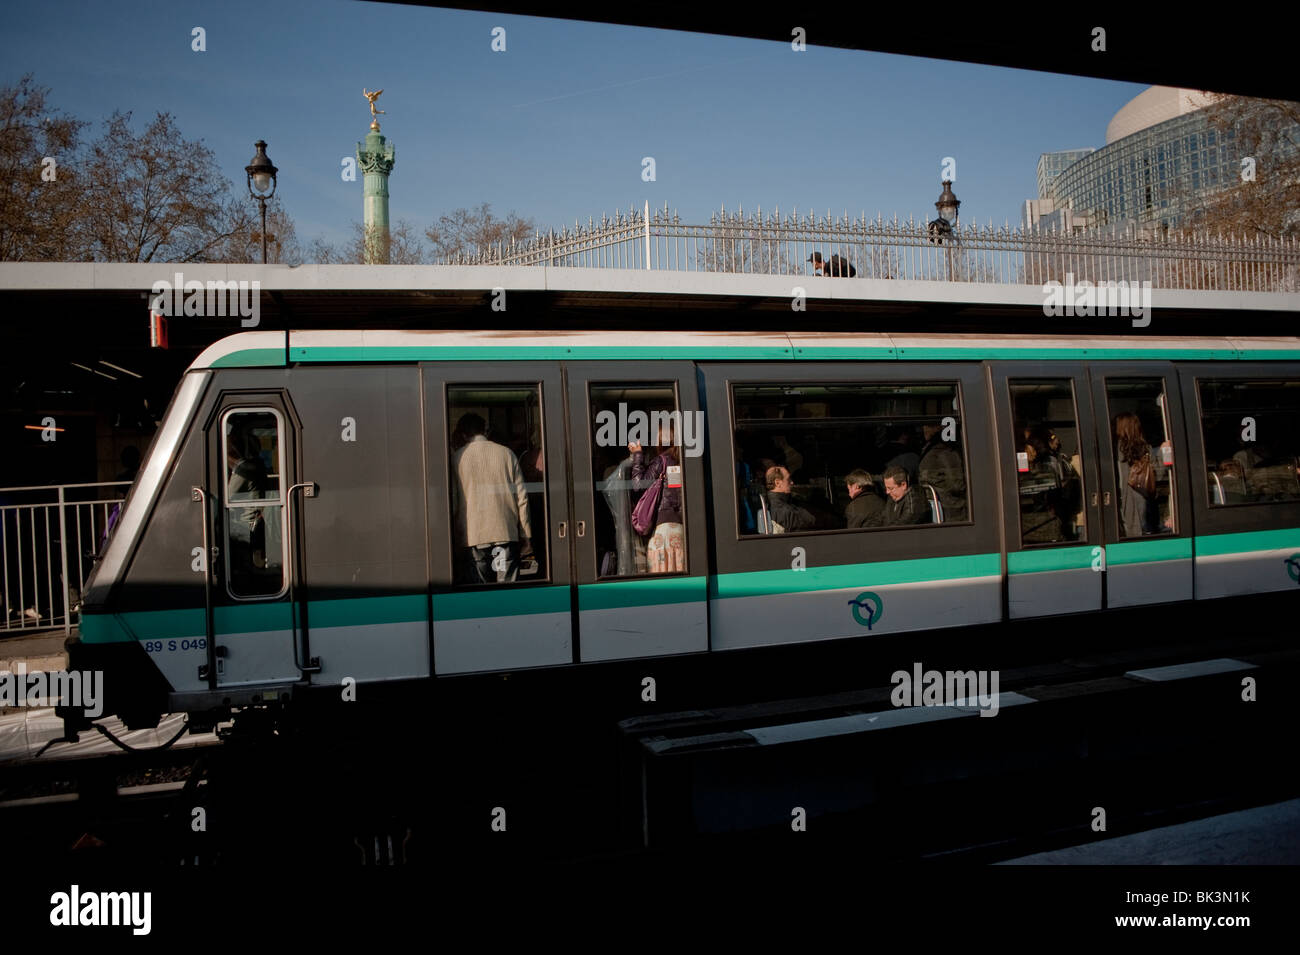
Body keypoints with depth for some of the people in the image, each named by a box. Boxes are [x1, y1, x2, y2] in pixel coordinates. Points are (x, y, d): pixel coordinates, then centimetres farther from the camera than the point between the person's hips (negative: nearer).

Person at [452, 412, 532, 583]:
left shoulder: (457, 458, 1)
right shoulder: (506, 453, 4)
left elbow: (452, 500, 3)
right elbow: (521, 496, 3)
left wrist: (453, 533, 13)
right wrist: (526, 533, 9)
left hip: (473, 535, 0)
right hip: (506, 532, 0)